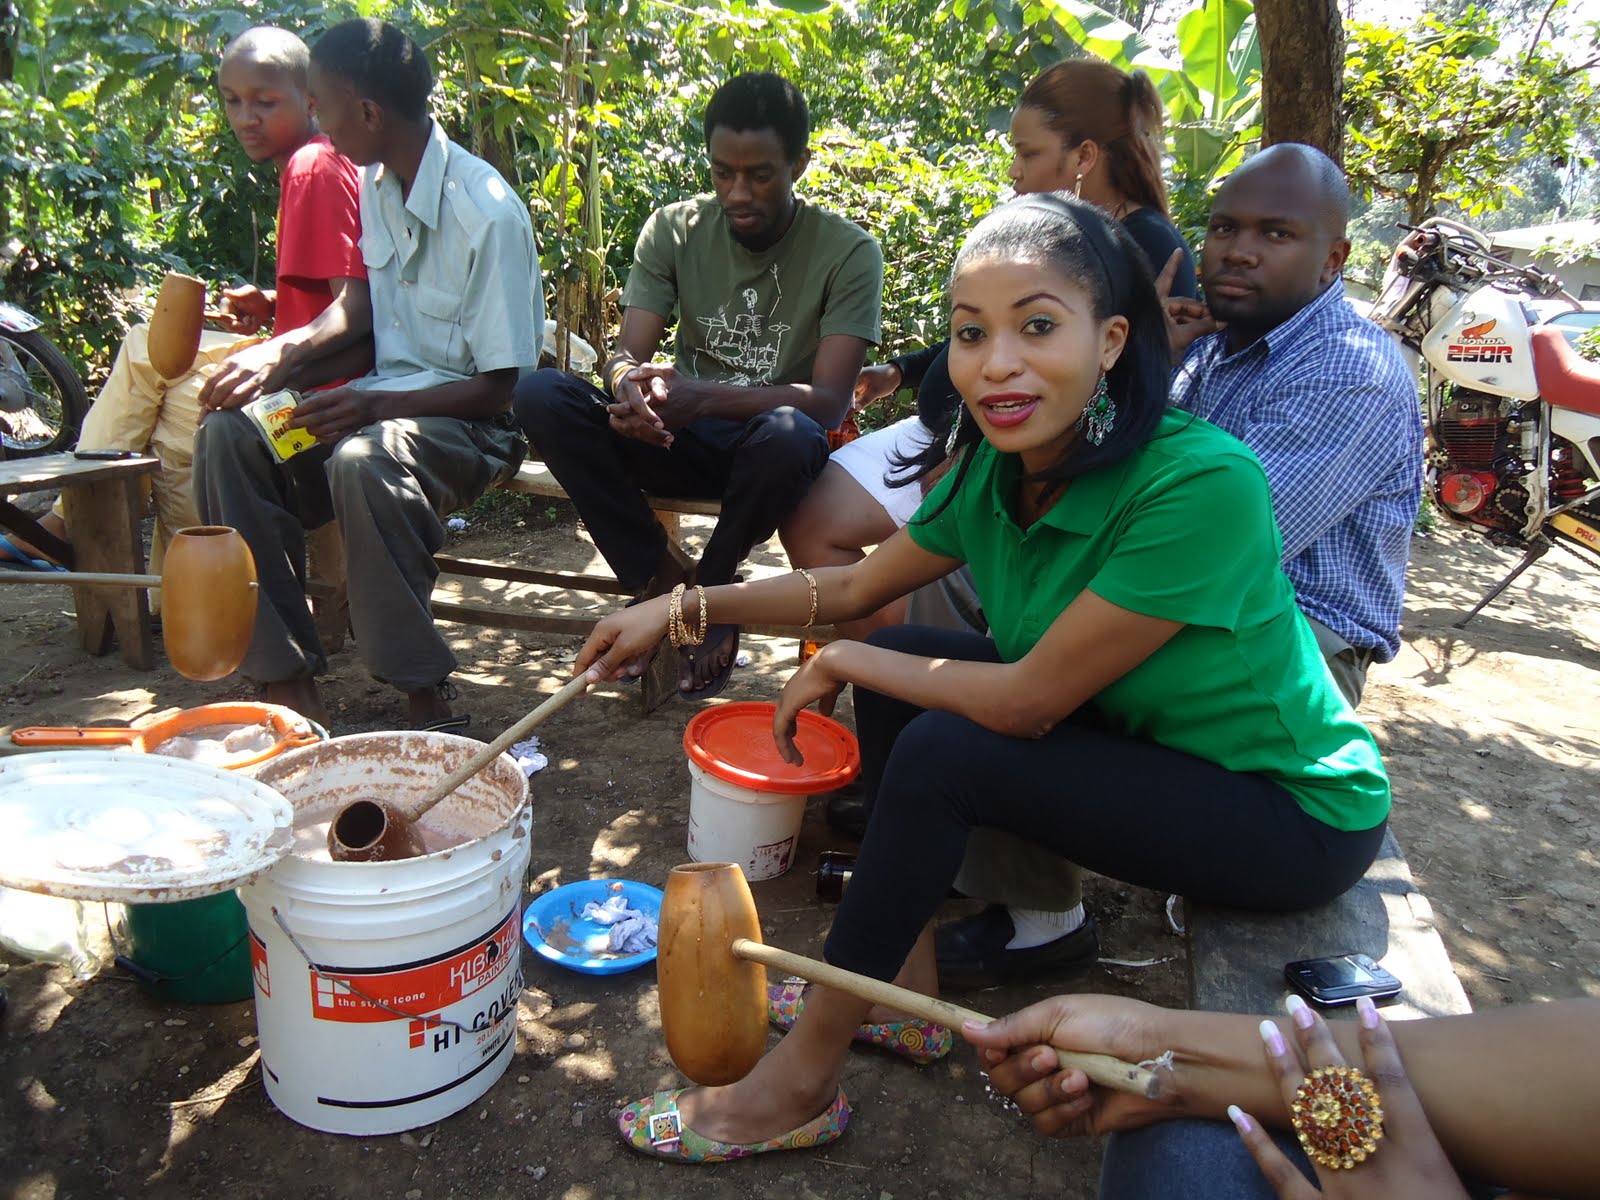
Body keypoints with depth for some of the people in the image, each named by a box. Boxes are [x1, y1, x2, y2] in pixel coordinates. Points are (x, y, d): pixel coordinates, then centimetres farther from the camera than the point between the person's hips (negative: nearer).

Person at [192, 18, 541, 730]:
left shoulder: (488, 215, -19)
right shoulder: (376, 183, 5)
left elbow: (498, 386, -17)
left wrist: (375, 405, -26)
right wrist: (282, 352, 1)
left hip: (470, 419, -8)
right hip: (385, 396, 8)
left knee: (364, 460, -38)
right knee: (230, 434, -14)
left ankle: (425, 699, -25)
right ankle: (287, 679, -14)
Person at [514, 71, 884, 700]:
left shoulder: (848, 252, -9)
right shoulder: (674, 229, 1)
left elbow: (829, 402, -19)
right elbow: (627, 354, -5)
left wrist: (705, 399, -34)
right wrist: (631, 389, -32)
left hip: (767, 446, -3)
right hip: (680, 441, 3)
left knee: (789, 435, -40)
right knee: (541, 394, -21)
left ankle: (709, 590, -11)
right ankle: (660, 577, -12)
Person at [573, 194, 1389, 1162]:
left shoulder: (1201, 483, -32)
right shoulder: (998, 470, -8)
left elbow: (1028, 700, -27)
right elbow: (859, 586, 5)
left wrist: (842, 664, -15)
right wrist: (687, 606, -1)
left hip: (1300, 813, -7)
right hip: (1148, 743, 7)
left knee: (943, 751, -22)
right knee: (902, 661, 0)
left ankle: (803, 1081, -6)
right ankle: (907, 981, 9)